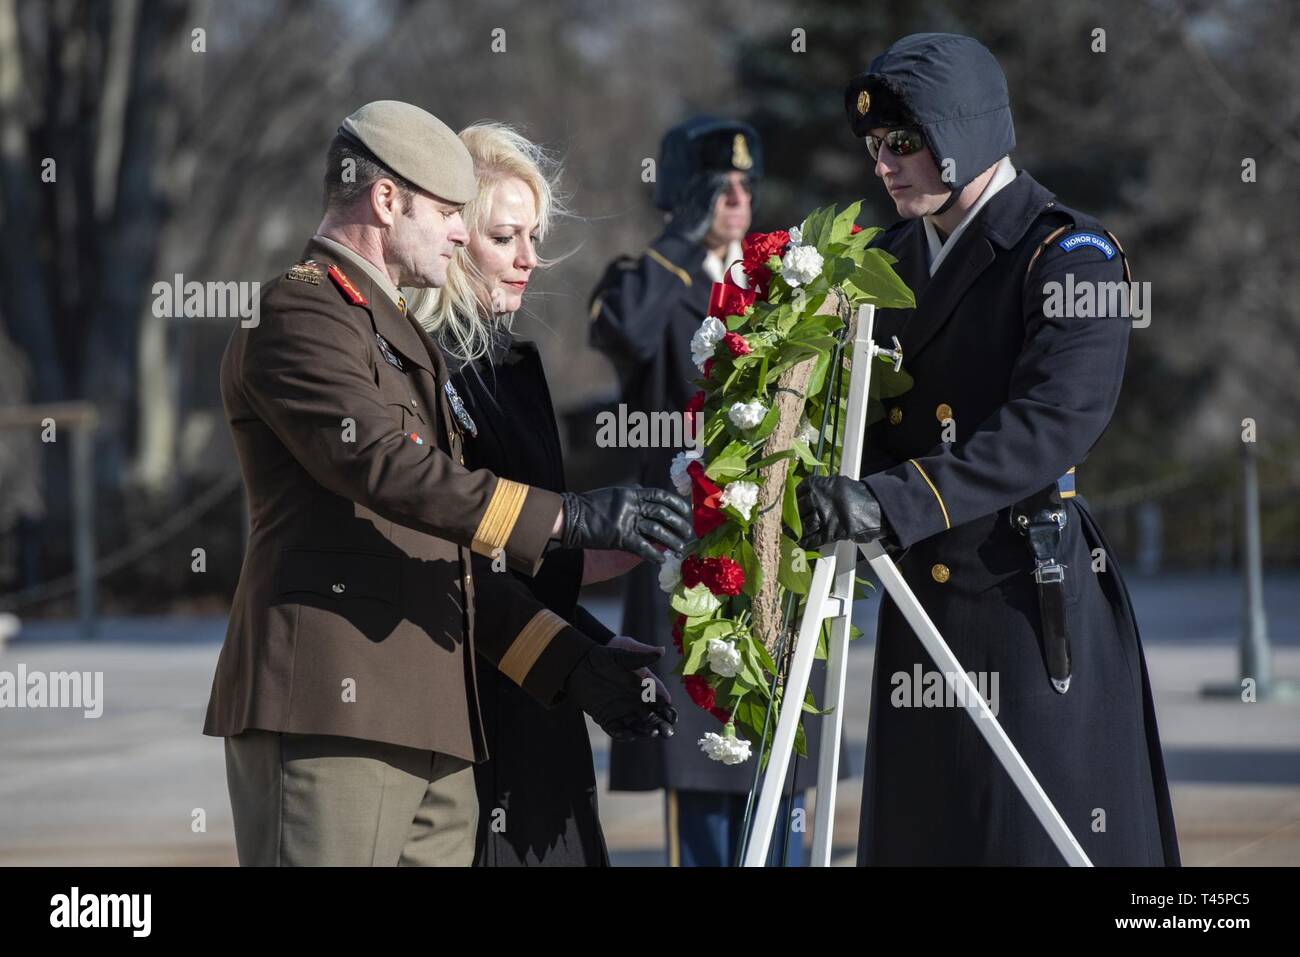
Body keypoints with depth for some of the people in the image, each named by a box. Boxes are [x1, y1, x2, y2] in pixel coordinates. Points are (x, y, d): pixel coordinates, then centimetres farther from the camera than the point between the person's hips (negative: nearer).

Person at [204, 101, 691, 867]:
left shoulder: (404, 339, 29)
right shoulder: (300, 316, -3)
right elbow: (389, 467, -19)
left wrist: (574, 663, 21)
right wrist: (569, 518, -22)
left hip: (432, 732, 10)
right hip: (328, 714, -10)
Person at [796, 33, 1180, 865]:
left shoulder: (1071, 256, -9)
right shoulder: (890, 259, 13)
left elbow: (1051, 424, -23)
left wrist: (892, 501, -32)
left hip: (1037, 605, -7)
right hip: (923, 610, 7)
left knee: (1046, 834, -4)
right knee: (915, 830, 7)